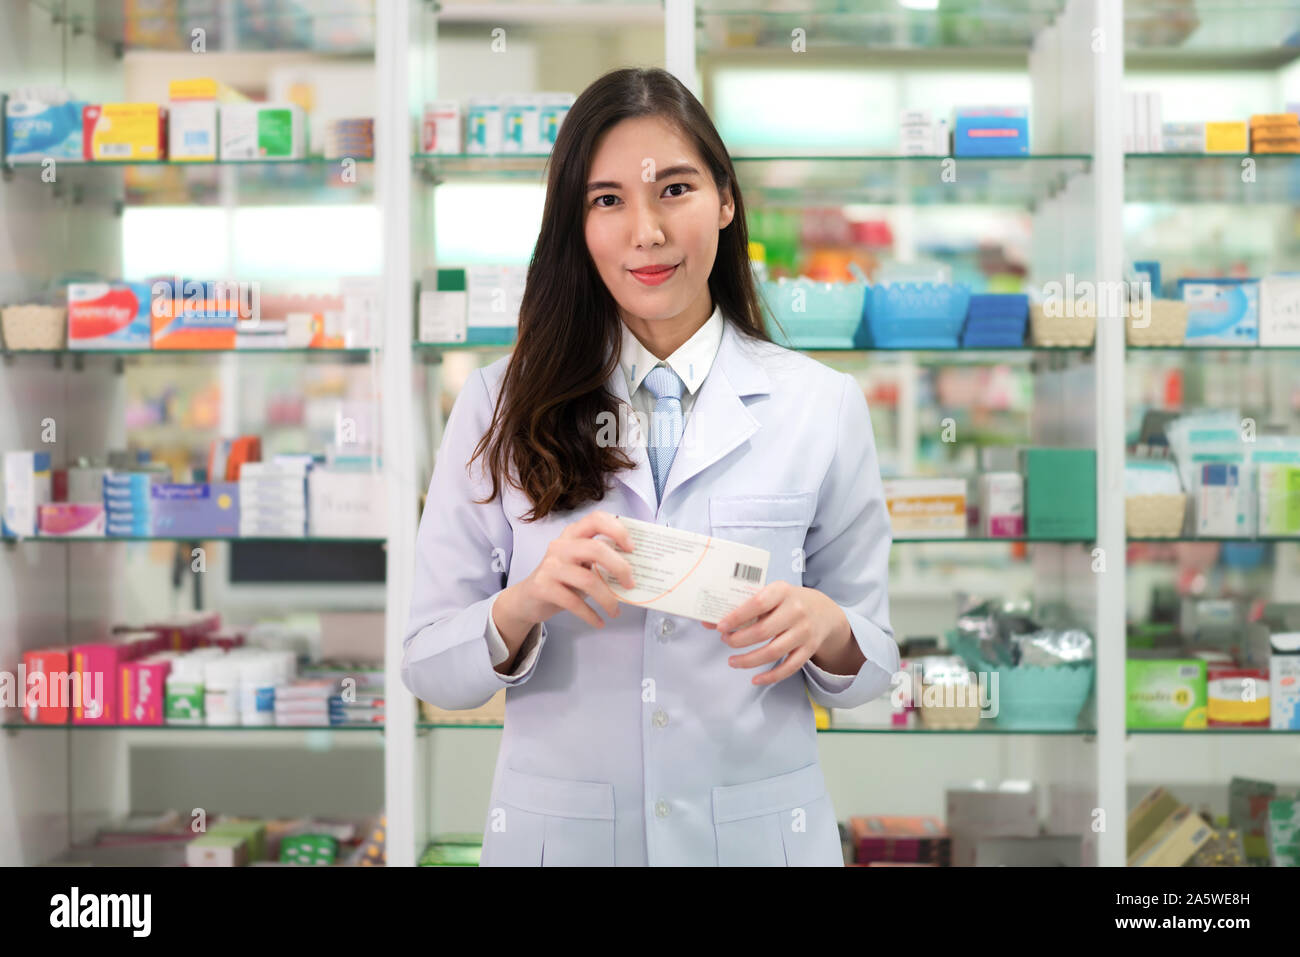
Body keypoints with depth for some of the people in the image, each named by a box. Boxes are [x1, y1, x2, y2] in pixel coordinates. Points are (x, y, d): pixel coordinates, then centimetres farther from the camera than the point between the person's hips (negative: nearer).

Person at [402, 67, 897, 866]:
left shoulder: (823, 407, -3)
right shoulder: (502, 406, -3)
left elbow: (871, 666, 2)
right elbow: (430, 669, -4)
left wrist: (824, 628, -19)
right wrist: (524, 605, -23)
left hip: (759, 831, 0)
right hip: (556, 830, 0)